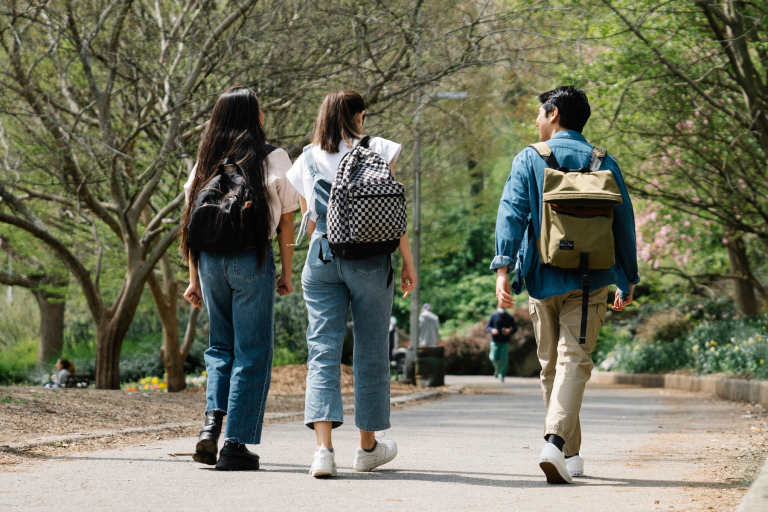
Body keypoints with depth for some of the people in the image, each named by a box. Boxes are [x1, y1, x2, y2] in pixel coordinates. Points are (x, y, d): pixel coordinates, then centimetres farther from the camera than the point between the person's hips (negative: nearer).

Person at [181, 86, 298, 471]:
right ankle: (235, 444, 1)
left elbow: (192, 221, 8)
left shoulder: (206, 160, 9)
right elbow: (286, 221, -1)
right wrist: (287, 273, 7)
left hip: (210, 258, 4)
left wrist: (195, 278, 12)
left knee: (220, 345, 19)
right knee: (252, 352, 3)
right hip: (252, 258, -4)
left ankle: (212, 423, -1)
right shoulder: (273, 159, -1)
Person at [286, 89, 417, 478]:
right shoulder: (376, 151, 1)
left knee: (322, 348, -2)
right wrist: (408, 262, 3)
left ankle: (324, 448, -19)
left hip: (321, 258, 2)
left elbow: (309, 221, 14)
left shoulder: (308, 161, 9)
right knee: (371, 350, 11)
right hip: (370, 259, -2)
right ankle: (368, 446, 22)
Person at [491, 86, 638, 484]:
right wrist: (627, 281, 17)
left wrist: (503, 267, -16)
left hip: (542, 279, 0)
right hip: (589, 280, 0)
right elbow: (624, 223, 9)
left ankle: (569, 456, 19)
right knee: (574, 360, -7)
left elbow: (511, 213, -10)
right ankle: (556, 441, -29)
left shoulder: (529, 160, 2)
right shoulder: (604, 163, 6)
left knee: (551, 365, 12)